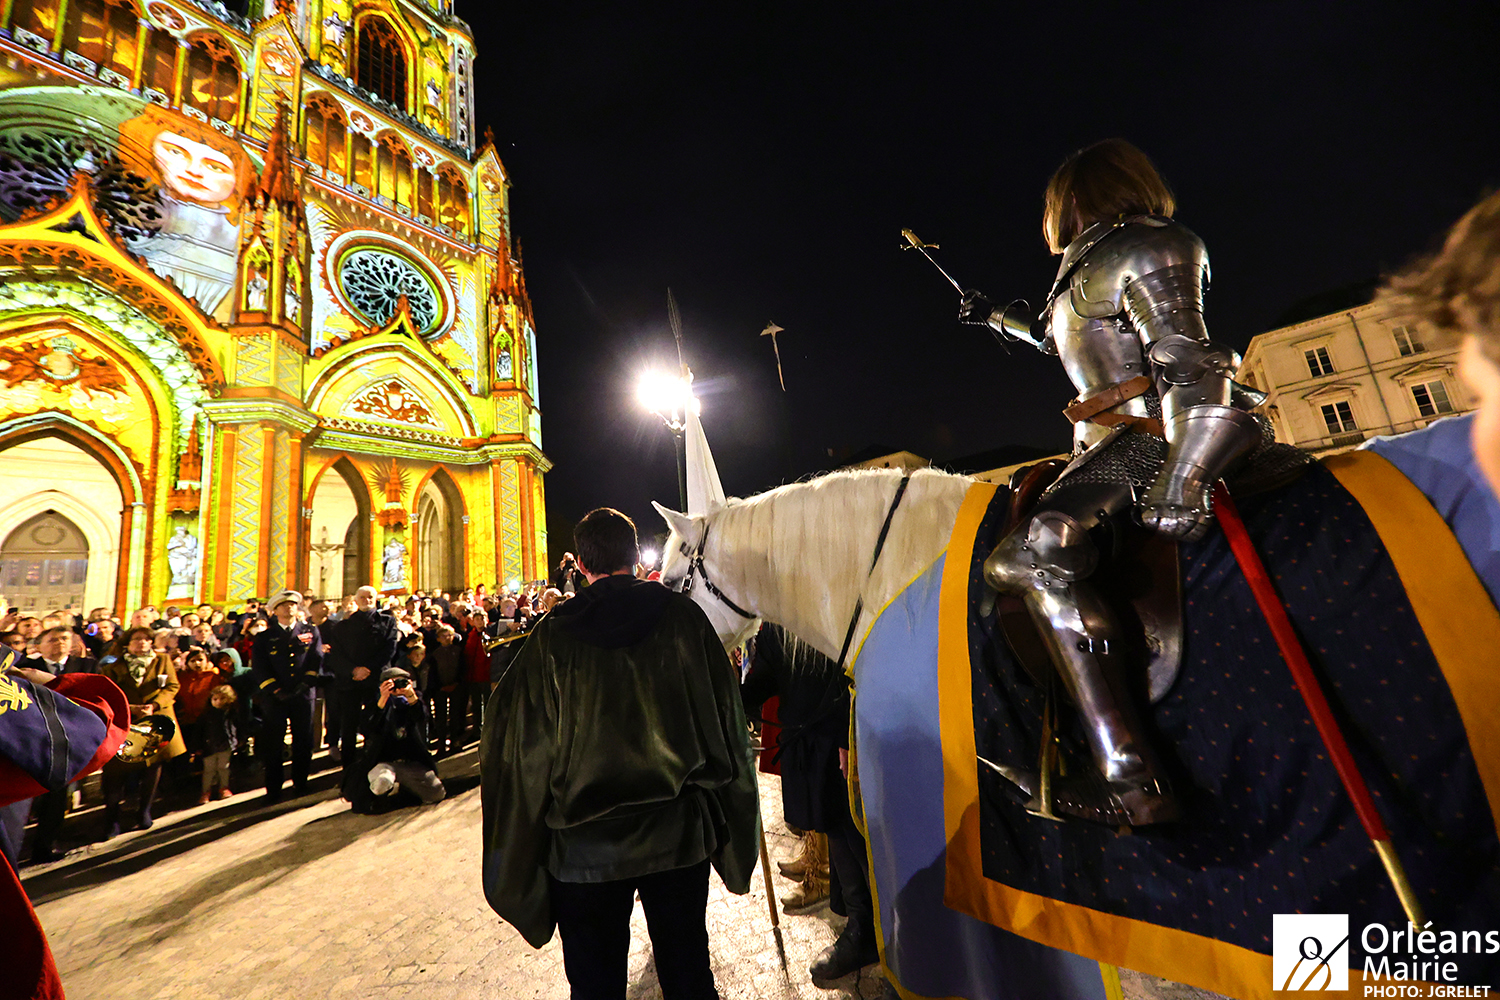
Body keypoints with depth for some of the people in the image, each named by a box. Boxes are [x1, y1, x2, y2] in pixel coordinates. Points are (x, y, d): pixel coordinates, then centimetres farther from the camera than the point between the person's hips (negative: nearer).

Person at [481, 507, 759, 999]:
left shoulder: (553, 635, -11)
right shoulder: (684, 617, -8)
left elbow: (525, 749, -4)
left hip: (584, 844, -1)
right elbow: (727, 720, -2)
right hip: (680, 832, 1)